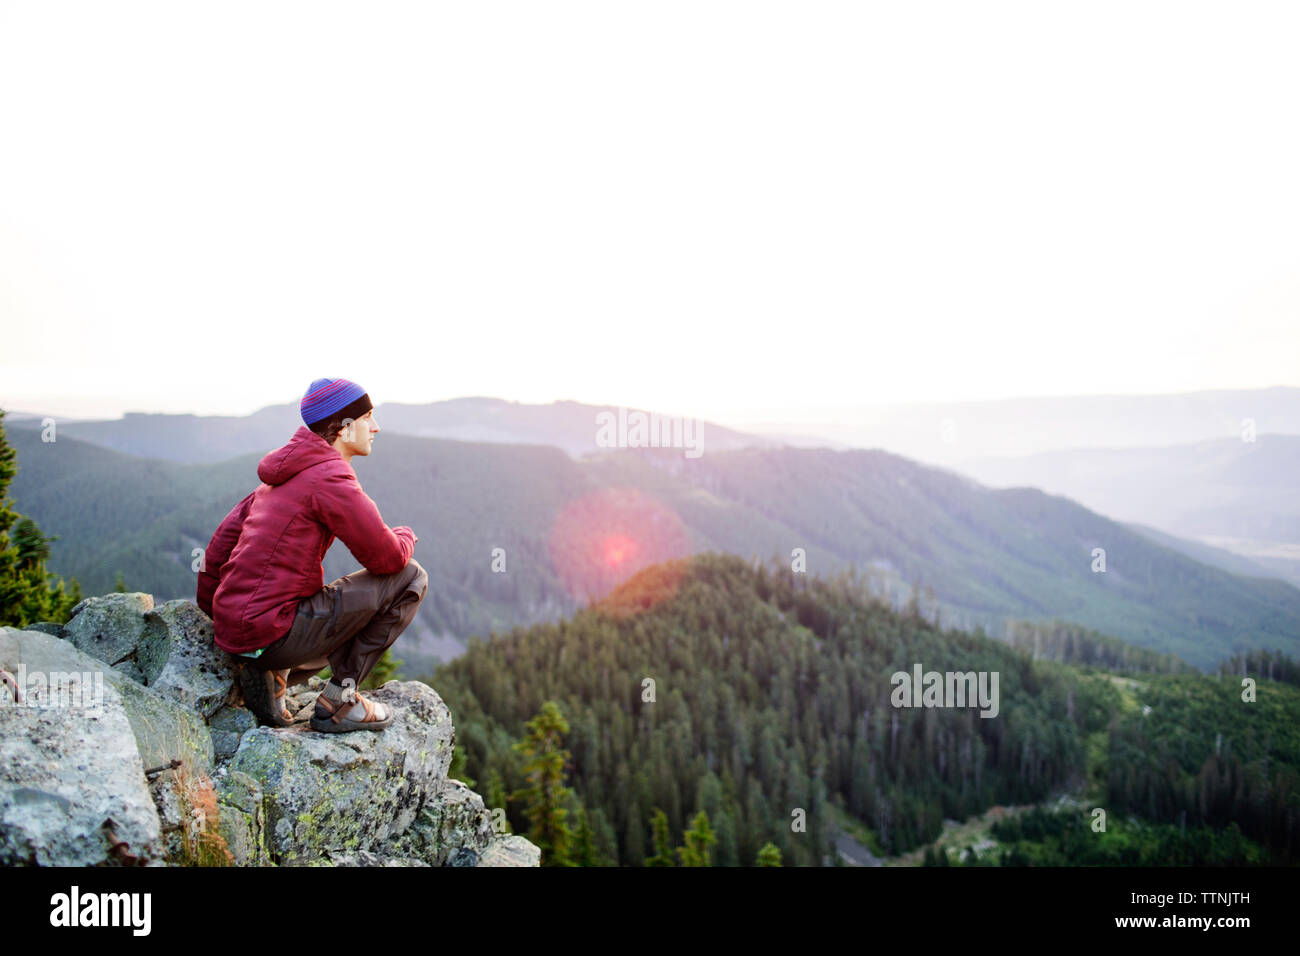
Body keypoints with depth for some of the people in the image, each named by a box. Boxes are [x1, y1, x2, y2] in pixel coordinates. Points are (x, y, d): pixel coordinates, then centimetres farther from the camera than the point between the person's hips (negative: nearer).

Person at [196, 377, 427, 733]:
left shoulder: (285, 474, 16)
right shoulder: (329, 477, -14)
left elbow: (224, 537, 20)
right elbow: (387, 557, -14)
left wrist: (214, 616, 29)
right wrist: (405, 537, 10)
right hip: (270, 633, -10)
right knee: (410, 579, -7)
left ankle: (271, 675, 9)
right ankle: (338, 701, -2)